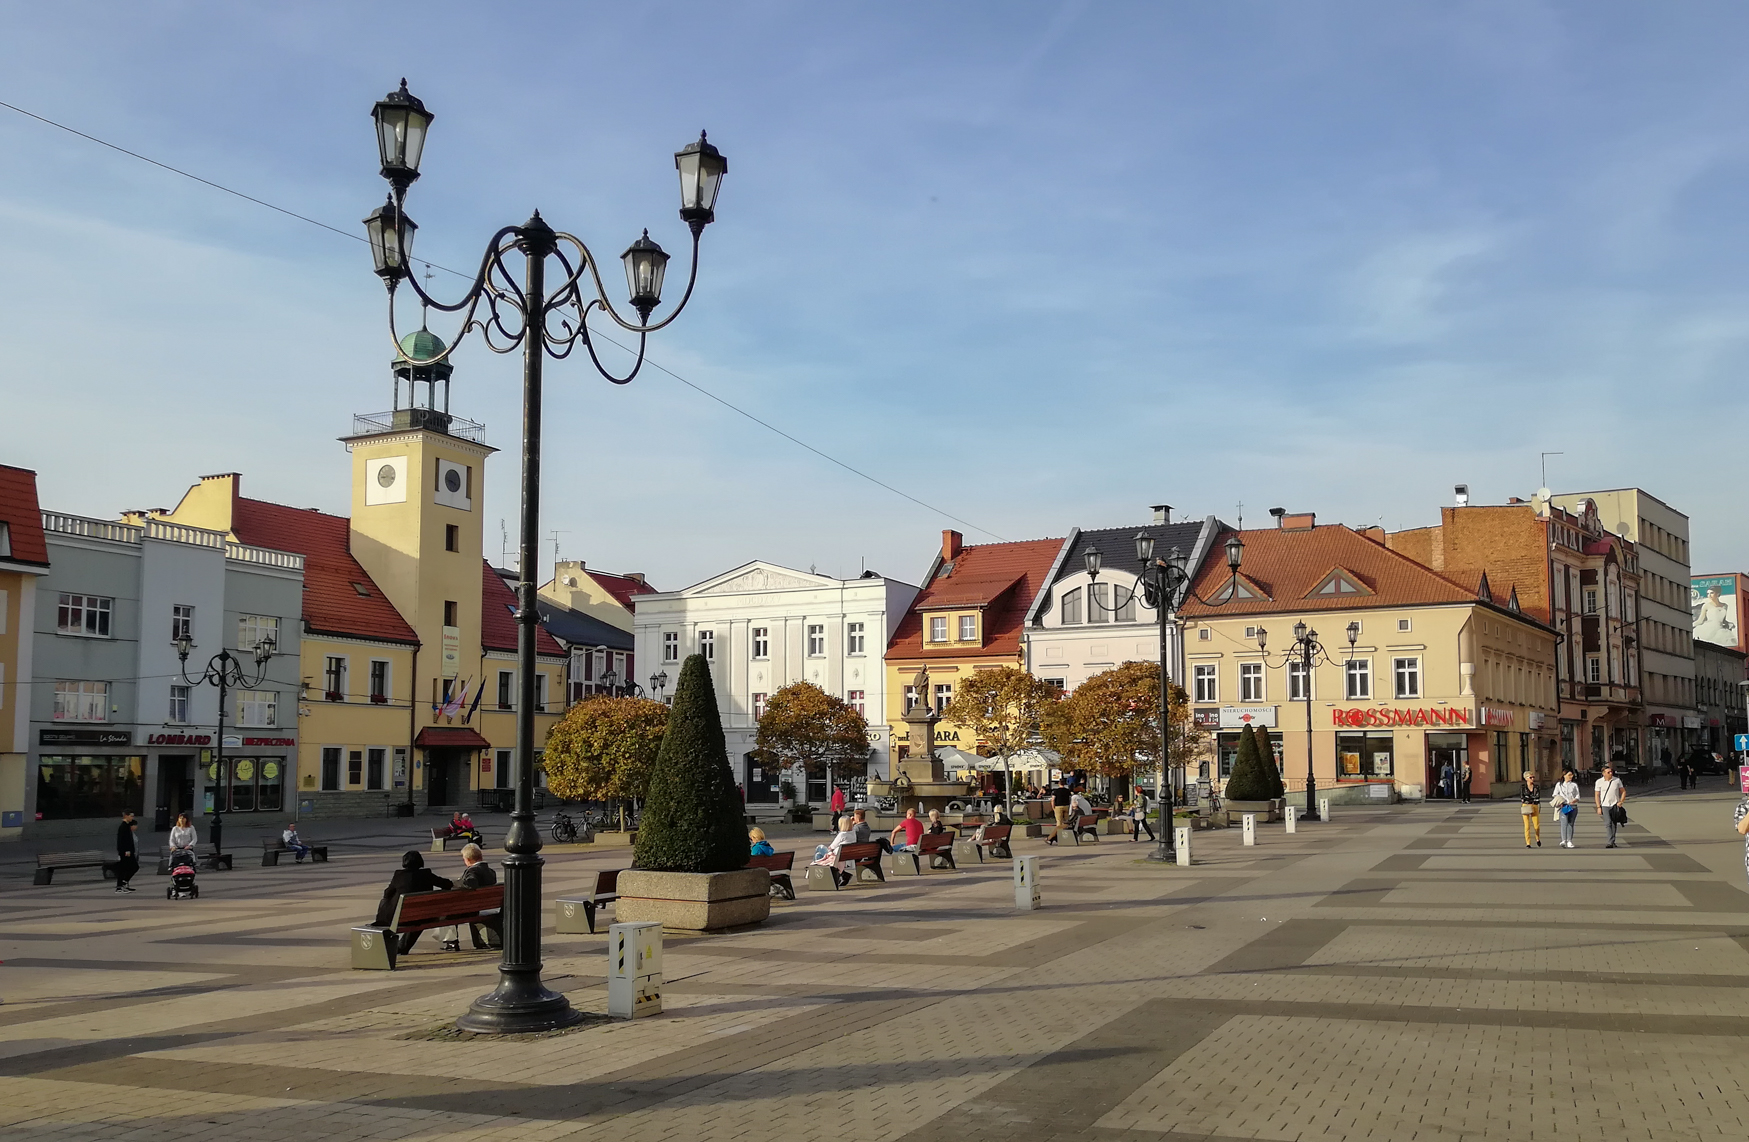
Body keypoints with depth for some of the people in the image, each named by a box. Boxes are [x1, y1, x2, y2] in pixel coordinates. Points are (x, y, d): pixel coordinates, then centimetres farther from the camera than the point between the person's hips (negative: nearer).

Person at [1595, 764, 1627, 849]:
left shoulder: (1617, 780, 2)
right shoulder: (1599, 782, -1)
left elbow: (1623, 792, 10)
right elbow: (1597, 795, 2)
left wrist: (1621, 802, -4)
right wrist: (1598, 807, -5)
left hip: (1615, 805, 2)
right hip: (1605, 806, -2)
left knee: (1614, 824, 7)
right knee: (1608, 823, -14)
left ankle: (1612, 841, 20)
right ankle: (1609, 843, -20)